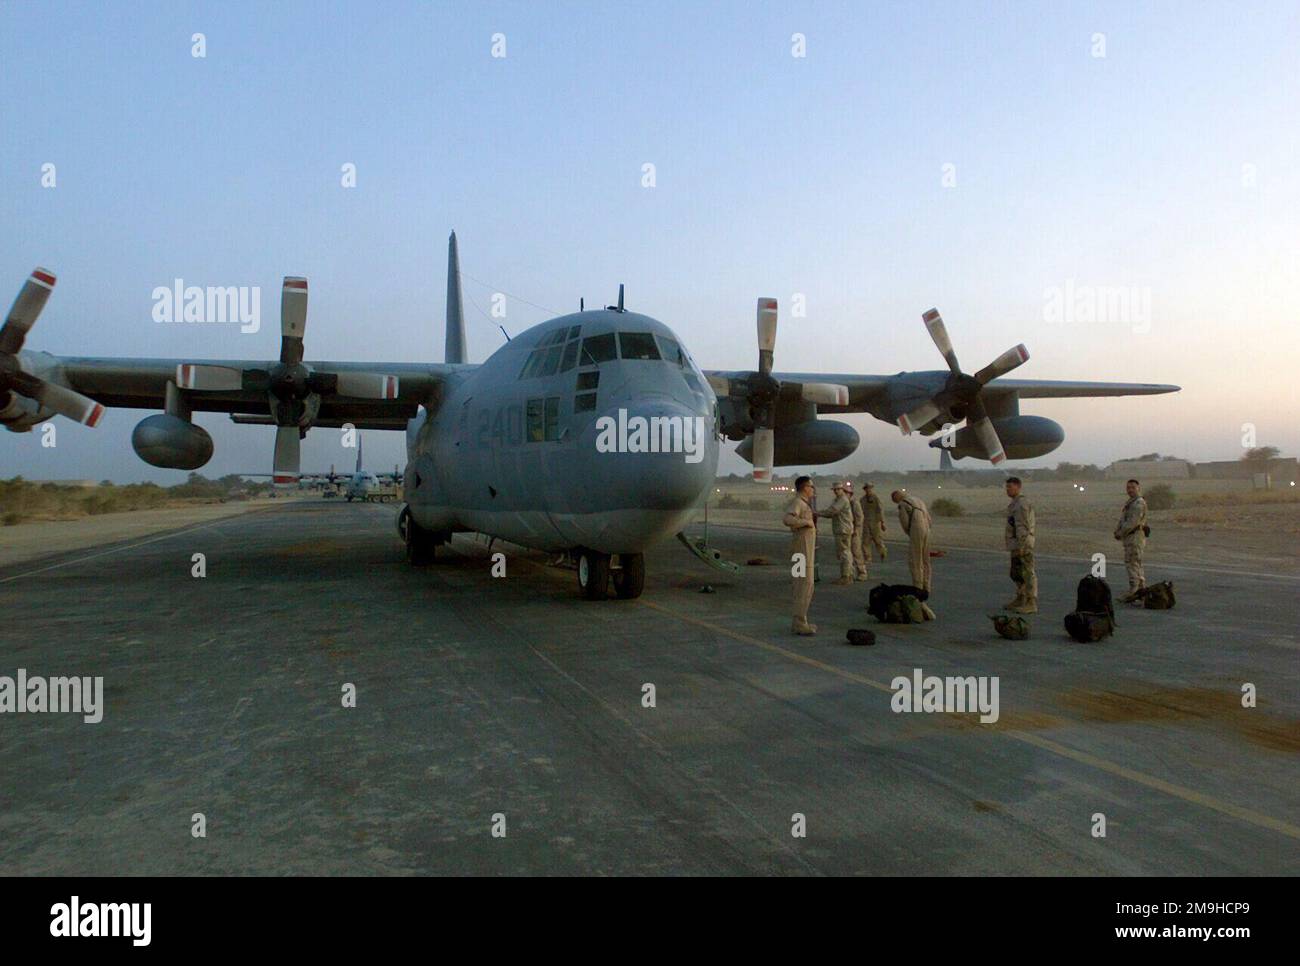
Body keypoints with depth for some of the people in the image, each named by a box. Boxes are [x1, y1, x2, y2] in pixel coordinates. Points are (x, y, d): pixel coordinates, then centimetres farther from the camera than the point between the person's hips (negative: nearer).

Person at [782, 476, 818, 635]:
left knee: (802, 585, 14)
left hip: (807, 549, 10)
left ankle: (800, 621, 20)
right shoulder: (797, 503, -14)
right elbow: (787, 519, -32)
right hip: (802, 549, -10)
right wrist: (806, 522, -24)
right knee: (805, 586, -12)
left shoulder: (804, 503, 17)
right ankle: (799, 623, -11)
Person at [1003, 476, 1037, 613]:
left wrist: (1021, 546, -24)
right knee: (1016, 574, 16)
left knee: (1027, 574, -8)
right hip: (1016, 545, 11)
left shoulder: (1021, 503, -15)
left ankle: (1031, 604, -7)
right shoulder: (1016, 503, 17)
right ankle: (1020, 601, 24)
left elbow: (1022, 526, -21)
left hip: (1022, 543, -11)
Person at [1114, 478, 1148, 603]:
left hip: (1135, 537, -10)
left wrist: (1121, 533, -13)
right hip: (1130, 538, 10)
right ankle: (1142, 589, 22)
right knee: (1136, 565, 15)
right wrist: (1117, 531, 0)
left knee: (1132, 564, -10)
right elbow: (1122, 519, 17)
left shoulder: (1139, 503, -13)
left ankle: (1133, 593, -10)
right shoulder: (1130, 503, 19)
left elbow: (1133, 522, -21)